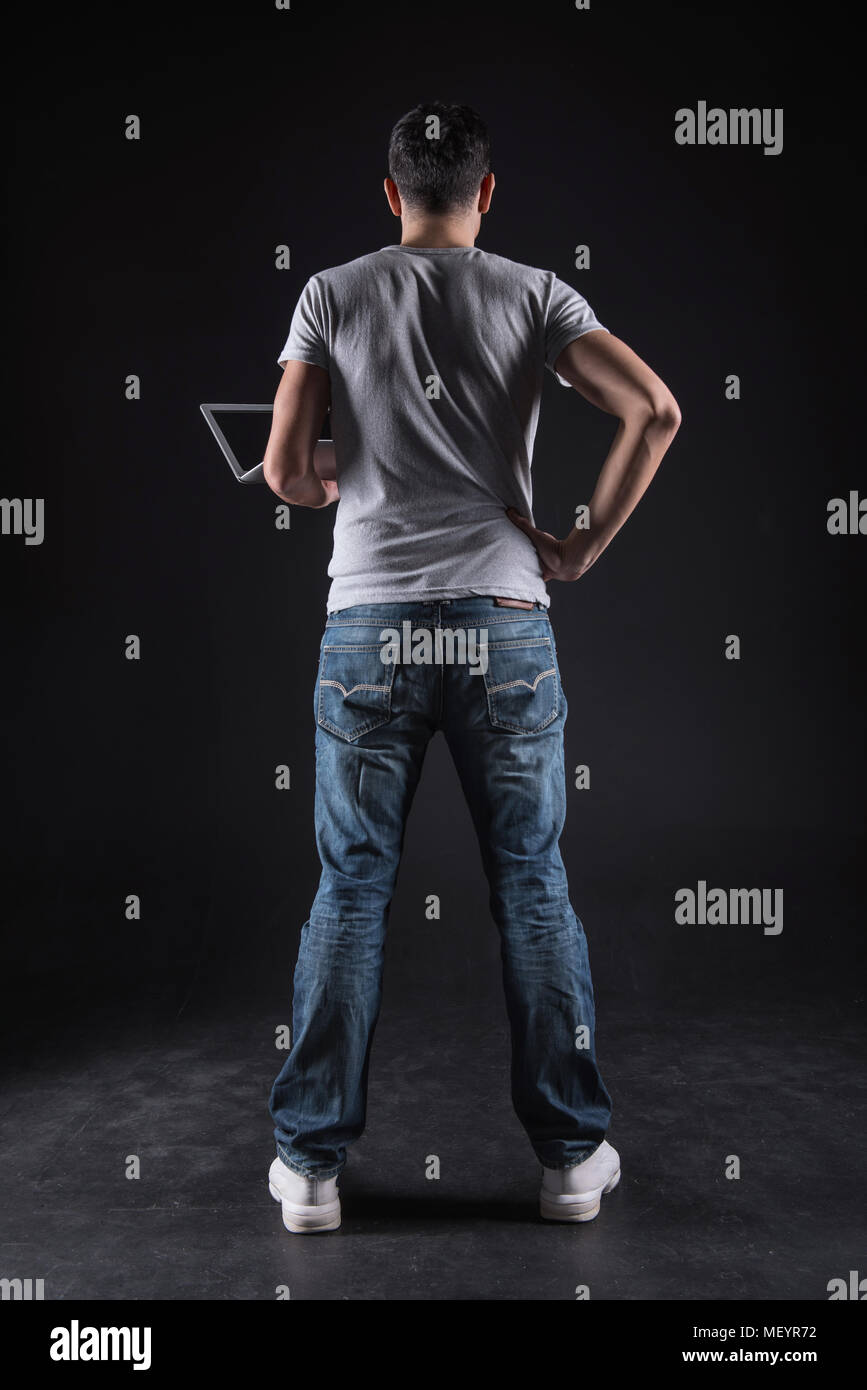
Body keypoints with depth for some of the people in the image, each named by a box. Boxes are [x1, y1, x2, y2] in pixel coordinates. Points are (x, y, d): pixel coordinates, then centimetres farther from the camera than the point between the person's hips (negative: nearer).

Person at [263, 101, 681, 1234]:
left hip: (369, 625, 0)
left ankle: (311, 1163, 17)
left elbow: (284, 469, -1)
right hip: (505, 625, 0)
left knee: (350, 891, 8)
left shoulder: (332, 296, 6)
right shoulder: (536, 294, 5)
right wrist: (589, 544, 1)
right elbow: (655, 411, -9)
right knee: (534, 887, 9)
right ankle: (572, 1154, 20)